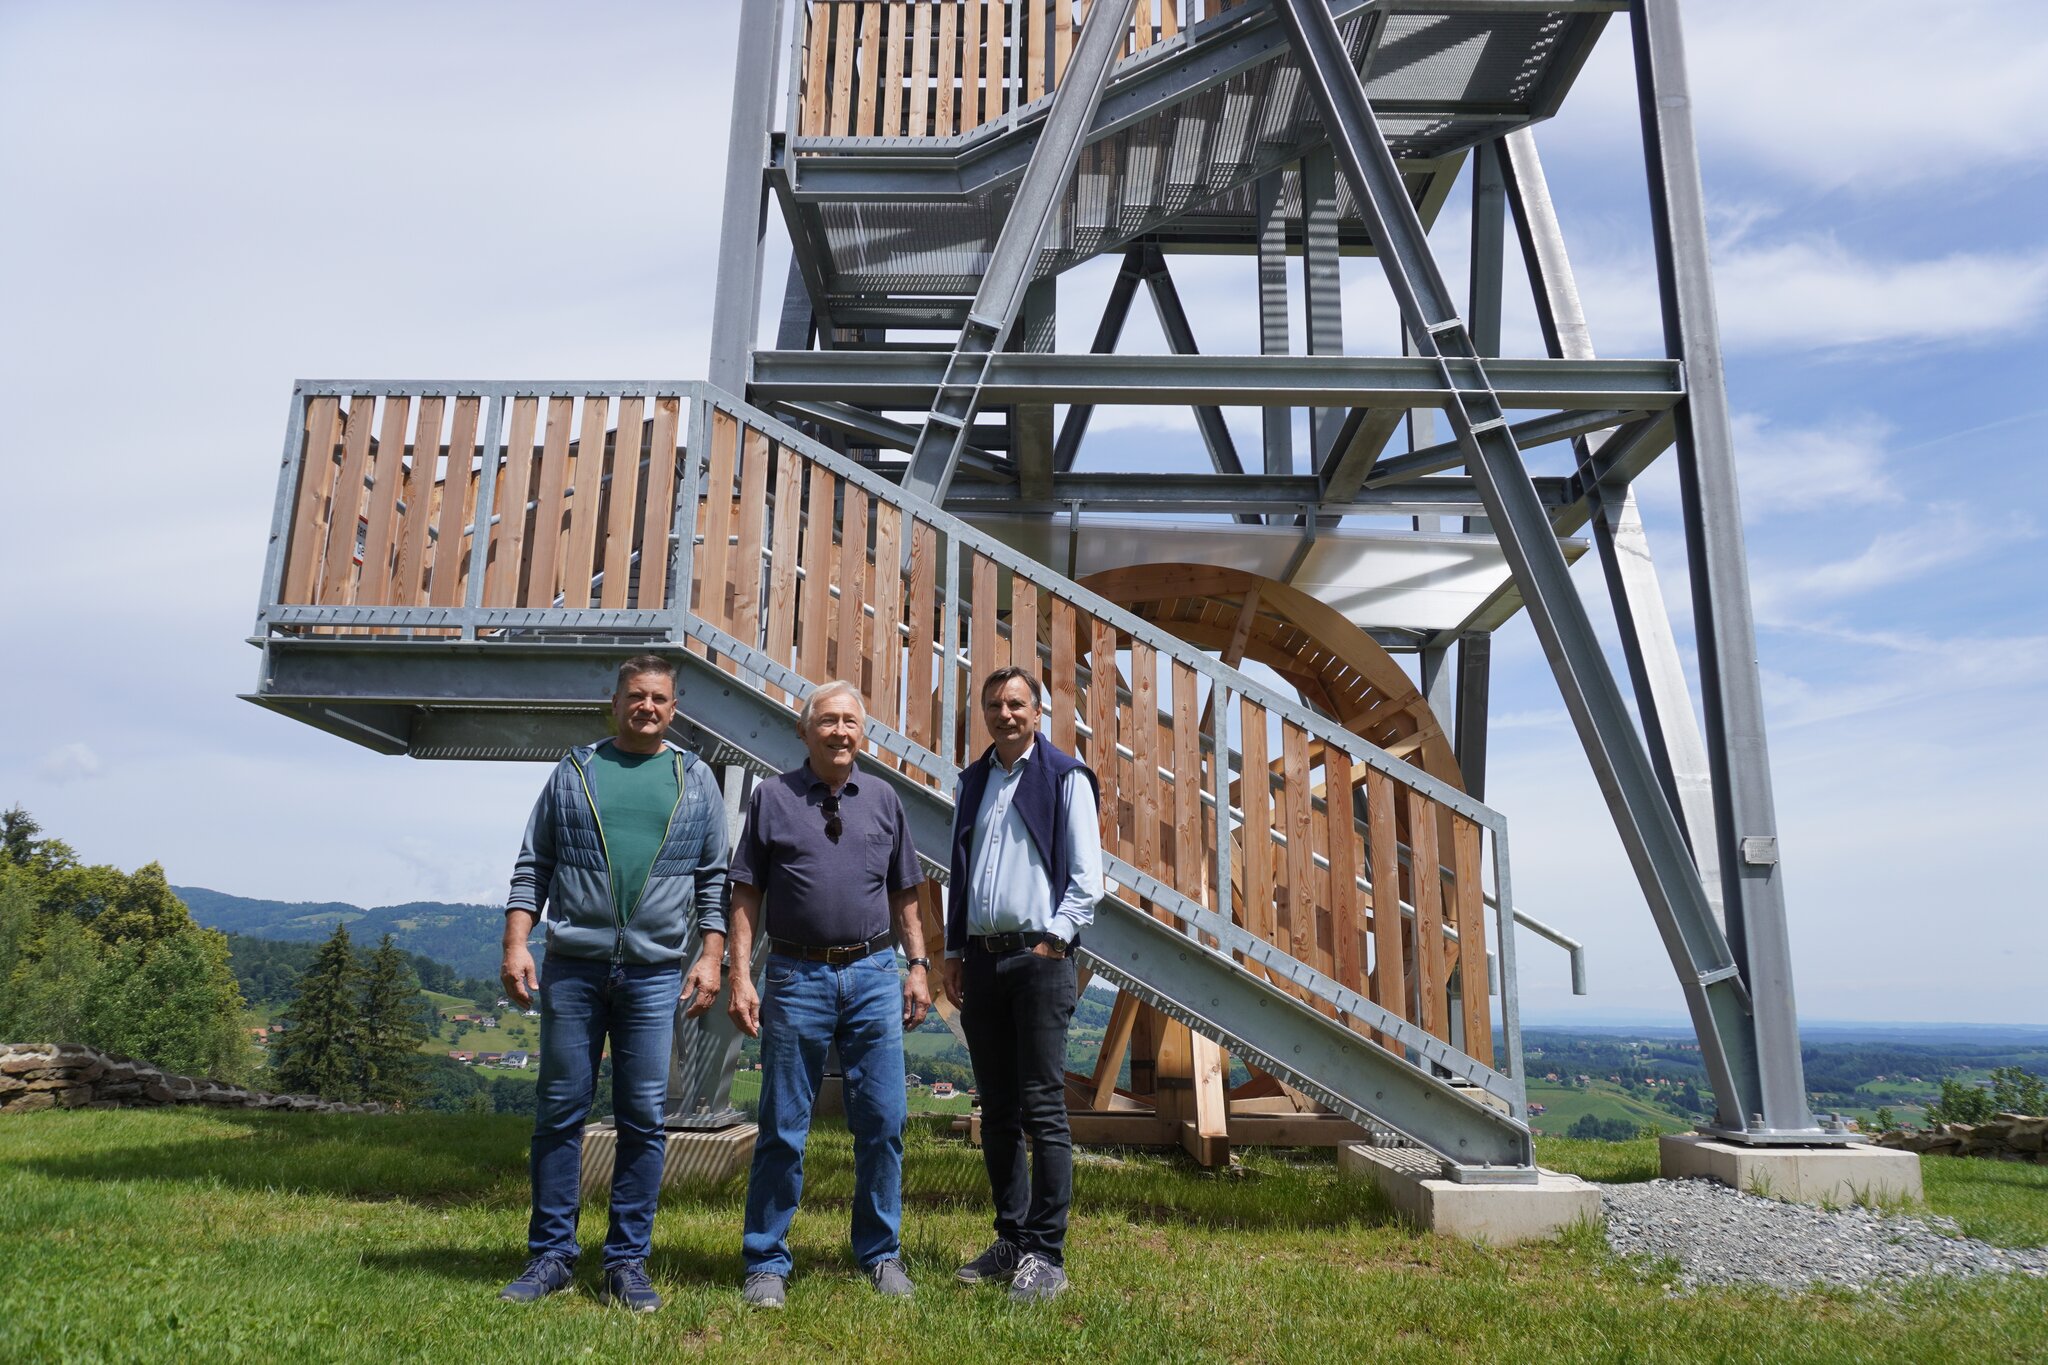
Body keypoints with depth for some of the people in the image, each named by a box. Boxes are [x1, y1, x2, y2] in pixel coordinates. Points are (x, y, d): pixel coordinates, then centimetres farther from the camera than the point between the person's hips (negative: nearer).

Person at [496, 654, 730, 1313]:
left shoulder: (696, 780, 10)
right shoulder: (573, 772, 10)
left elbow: (714, 877, 9)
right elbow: (533, 866, 8)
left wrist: (711, 955, 0)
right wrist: (516, 944, -2)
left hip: (654, 974, 0)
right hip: (572, 968, 0)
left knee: (643, 1121, 3)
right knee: (560, 1112, 5)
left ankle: (628, 1261, 13)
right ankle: (550, 1255, 17)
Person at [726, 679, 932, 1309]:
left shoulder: (883, 798, 10)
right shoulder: (773, 797, 3)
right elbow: (747, 894, 2)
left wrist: (918, 964, 8)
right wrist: (741, 977, -6)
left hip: (874, 974, 2)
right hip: (797, 978, -2)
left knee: (882, 1122, 6)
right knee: (783, 1129, 5)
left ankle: (881, 1255, 22)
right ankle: (766, 1264, 19)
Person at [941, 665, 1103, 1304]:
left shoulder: (1065, 777, -1)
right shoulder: (973, 781, 16)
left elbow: (1087, 878, -5)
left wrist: (1052, 938, -13)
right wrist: (954, 952, 13)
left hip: (1039, 955, -6)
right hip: (982, 958, 6)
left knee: (1043, 1109, -5)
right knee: (997, 1109, 10)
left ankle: (1047, 1255, 2)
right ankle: (1011, 1241, 21)